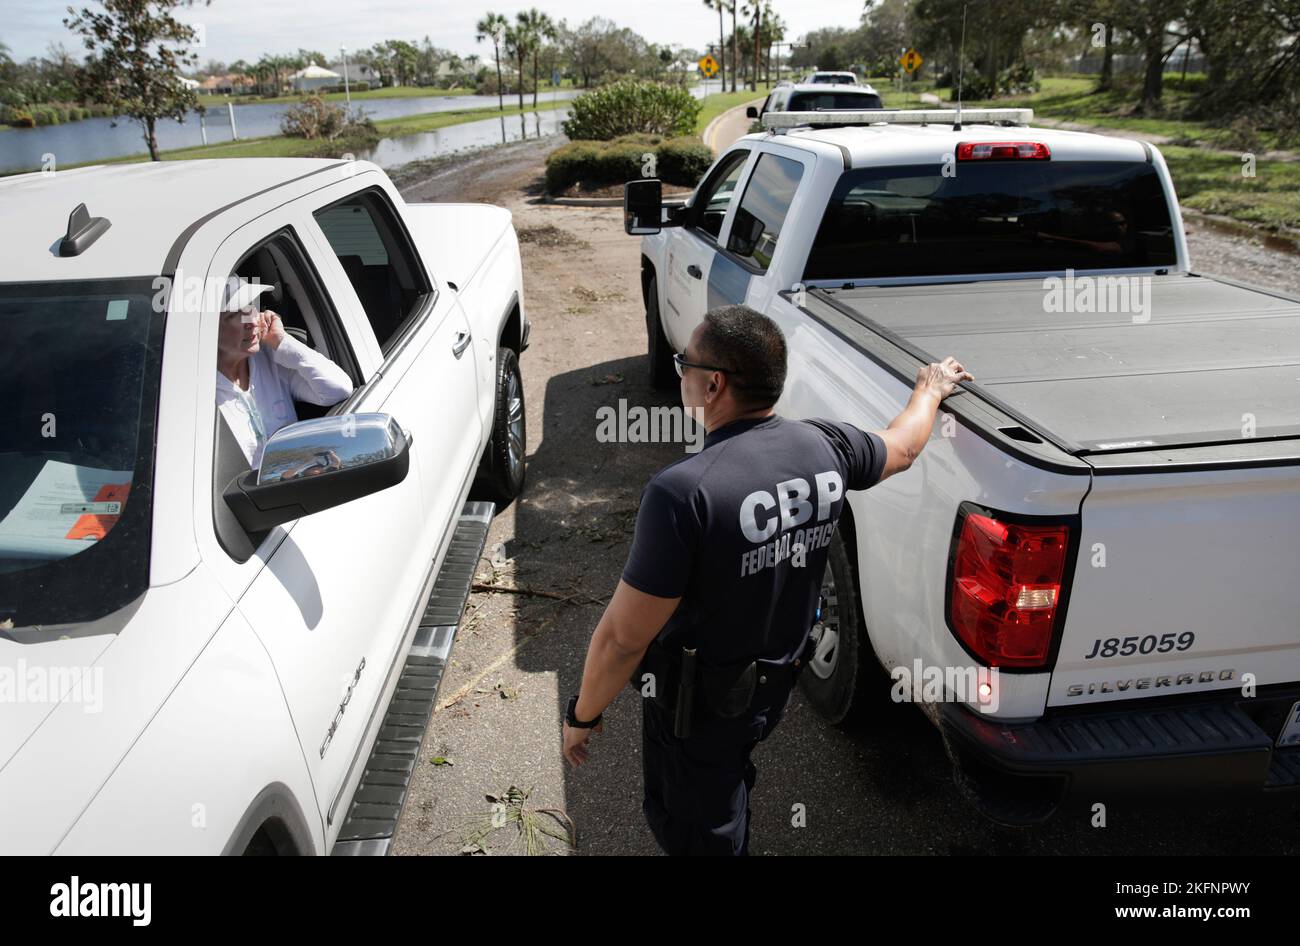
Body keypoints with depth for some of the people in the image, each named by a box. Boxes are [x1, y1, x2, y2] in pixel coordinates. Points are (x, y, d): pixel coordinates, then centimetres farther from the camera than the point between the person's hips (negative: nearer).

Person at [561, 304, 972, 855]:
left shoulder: (683, 493, -34)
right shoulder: (824, 449, -13)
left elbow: (624, 637, -28)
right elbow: (903, 445, 10)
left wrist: (583, 714, -10)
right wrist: (931, 389, 31)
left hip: (697, 709, -6)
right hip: (775, 685, 7)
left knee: (695, 834, 18)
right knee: (729, 790, 33)